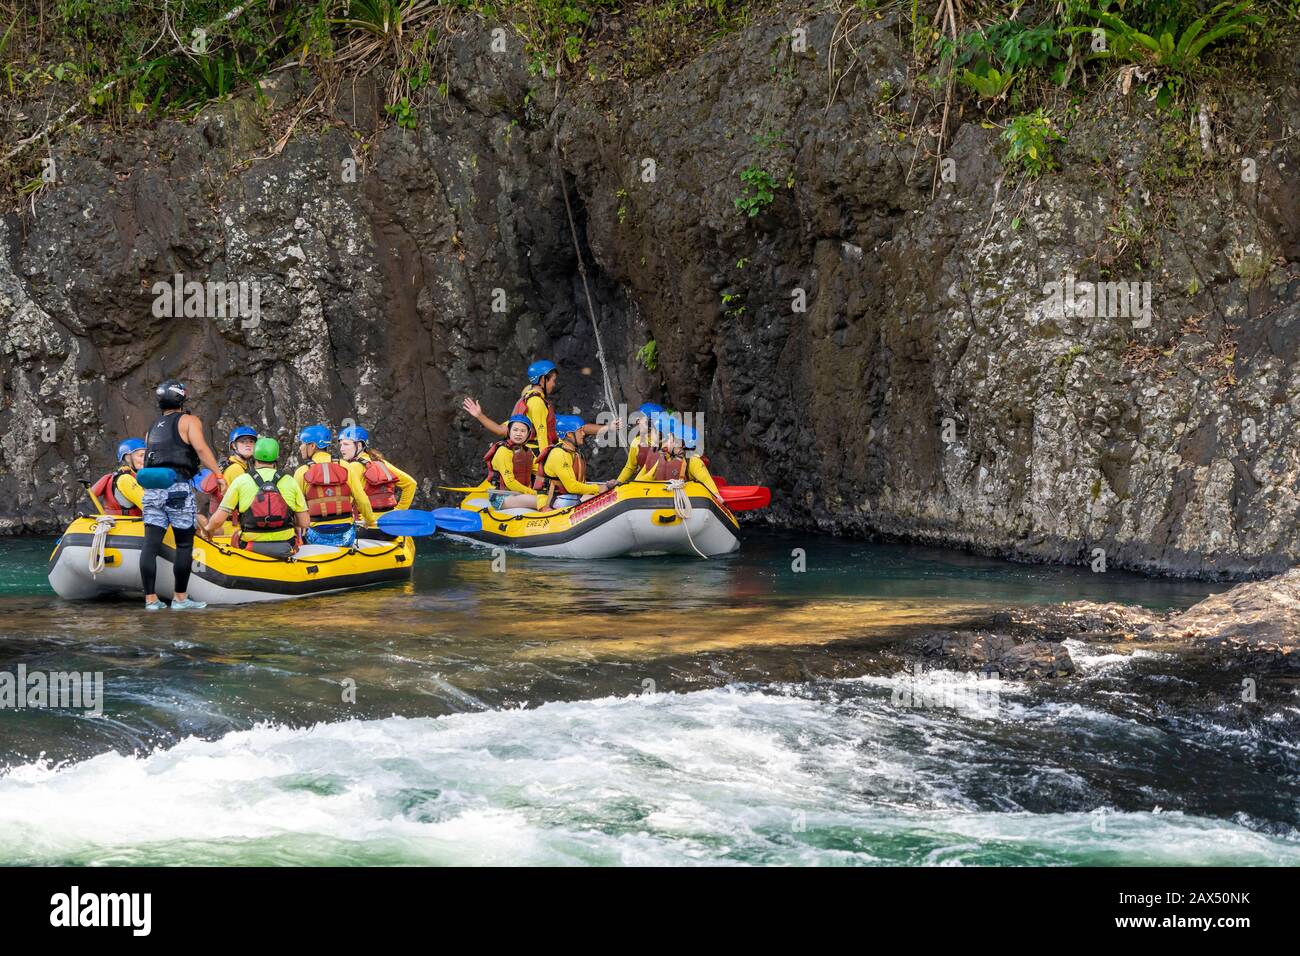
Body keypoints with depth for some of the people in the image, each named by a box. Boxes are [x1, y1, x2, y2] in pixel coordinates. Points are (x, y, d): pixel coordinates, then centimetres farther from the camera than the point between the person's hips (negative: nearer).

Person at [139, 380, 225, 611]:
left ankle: (150, 598, 1)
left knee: (151, 544, 2)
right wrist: (219, 476, -12)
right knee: (184, 544, 2)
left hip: (151, 488, 6)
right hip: (177, 487, -6)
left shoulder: (153, 428, 22)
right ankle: (180, 598, 3)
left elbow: (149, 458, 16)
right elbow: (201, 448, -11)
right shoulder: (189, 421, 4)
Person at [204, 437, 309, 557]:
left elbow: (218, 520, 0)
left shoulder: (241, 481, 2)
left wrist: (208, 528, 23)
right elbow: (304, 523, 4)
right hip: (286, 550, 0)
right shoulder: (289, 481, 4)